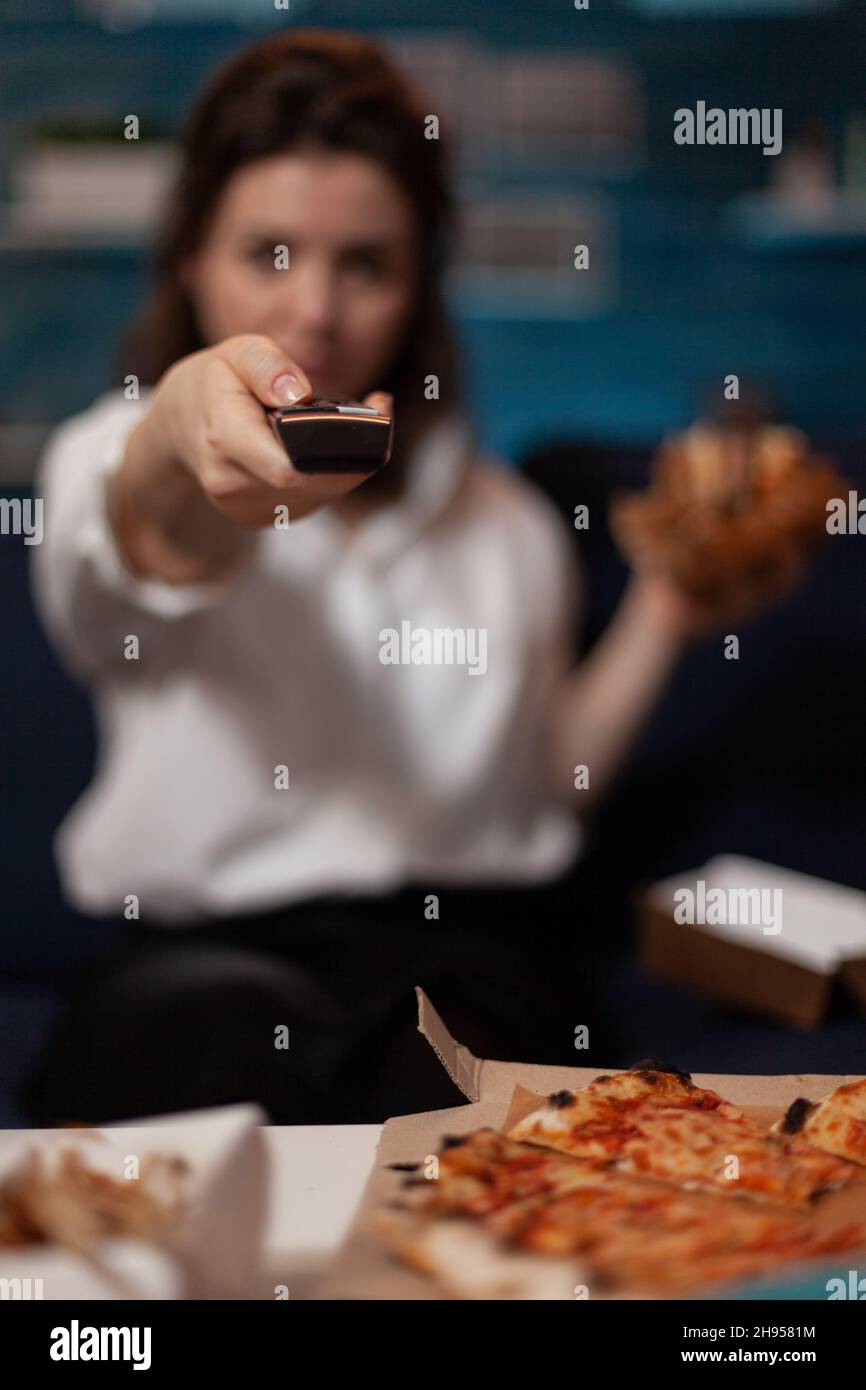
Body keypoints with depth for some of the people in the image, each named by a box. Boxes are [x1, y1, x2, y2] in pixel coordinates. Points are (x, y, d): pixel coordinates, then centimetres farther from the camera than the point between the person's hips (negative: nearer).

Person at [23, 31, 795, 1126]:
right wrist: (178, 433, -46)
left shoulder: (507, 523, 18)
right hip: (207, 950, -1)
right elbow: (154, 536, -23)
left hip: (472, 942, 2)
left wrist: (658, 622, 10)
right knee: (227, 1034, -36)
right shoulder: (117, 454, 4)